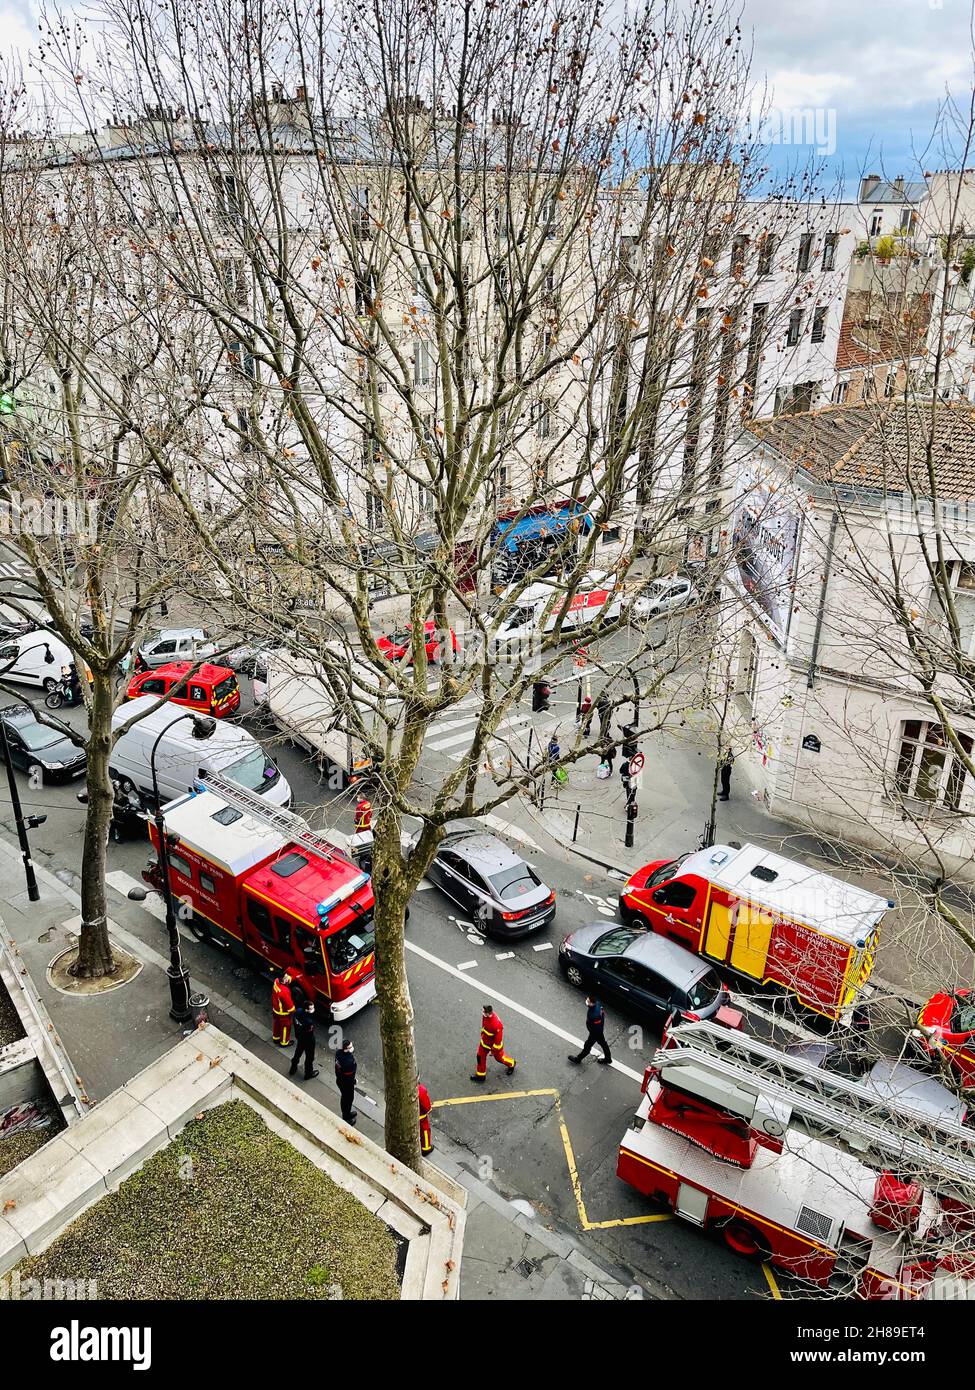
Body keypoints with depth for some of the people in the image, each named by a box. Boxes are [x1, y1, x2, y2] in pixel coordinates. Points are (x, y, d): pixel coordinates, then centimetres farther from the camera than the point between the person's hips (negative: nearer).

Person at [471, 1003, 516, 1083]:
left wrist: (494, 1048, -18)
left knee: (499, 1057, 18)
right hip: (485, 1040, 7)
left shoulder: (496, 1024, -42)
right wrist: (482, 1032, 20)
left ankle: (511, 1064, 48)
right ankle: (480, 1075, 32)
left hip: (494, 1043, -7)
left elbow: (499, 1037, -29)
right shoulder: (486, 1016, -19)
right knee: (480, 1056, 13)